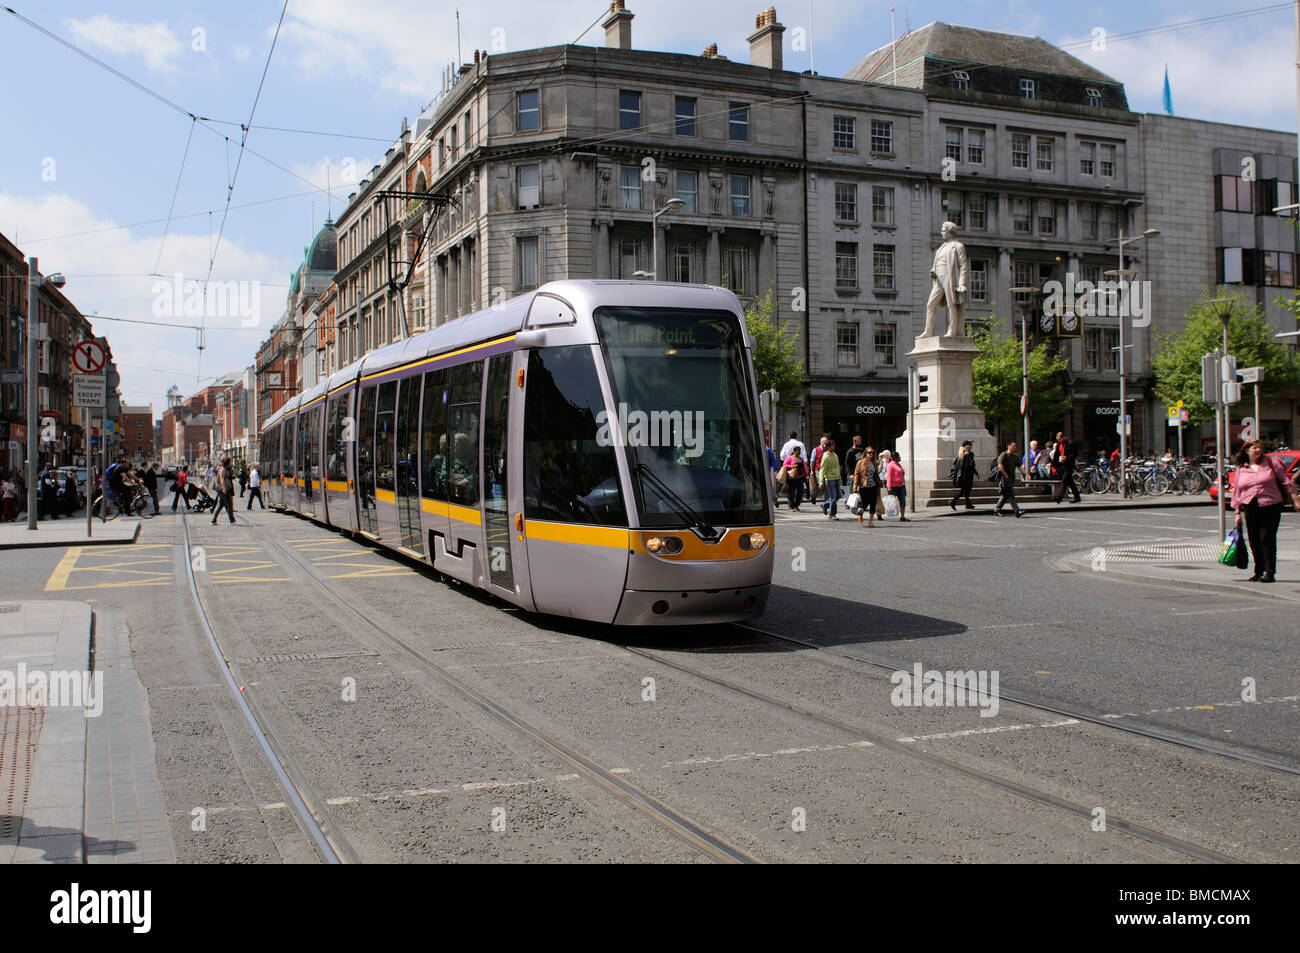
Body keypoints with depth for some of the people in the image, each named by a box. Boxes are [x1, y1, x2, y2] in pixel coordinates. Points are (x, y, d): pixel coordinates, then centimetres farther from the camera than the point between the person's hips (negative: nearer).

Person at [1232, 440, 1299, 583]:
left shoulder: (1270, 462, 6)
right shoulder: (1241, 468, 12)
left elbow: (1285, 481, 7)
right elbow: (1237, 491, 15)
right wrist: (1238, 512, 12)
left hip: (1270, 507, -3)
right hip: (1250, 508, 3)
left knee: (1267, 539, -9)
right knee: (1254, 541, 4)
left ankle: (1269, 572, -7)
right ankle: (1259, 571, 16)